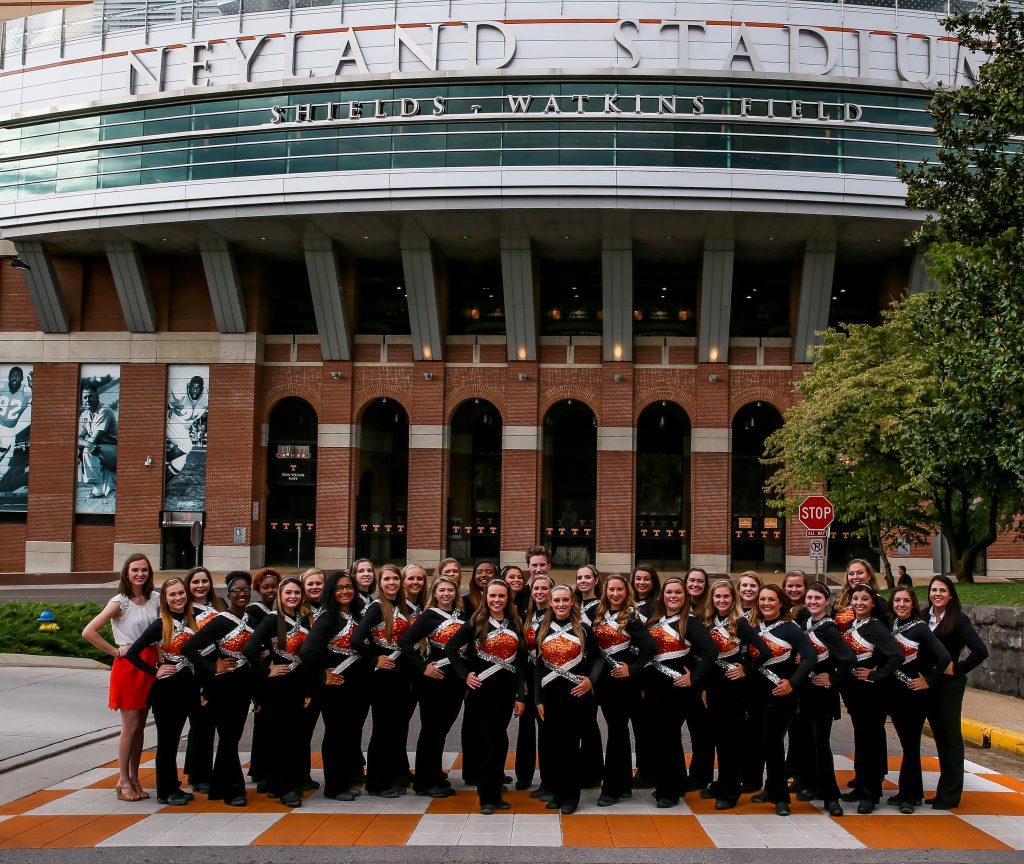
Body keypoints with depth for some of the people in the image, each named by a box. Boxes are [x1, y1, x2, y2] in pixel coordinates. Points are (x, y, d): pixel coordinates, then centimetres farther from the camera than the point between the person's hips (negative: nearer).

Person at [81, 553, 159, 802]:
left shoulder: (154, 599, 6)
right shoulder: (119, 602, -10)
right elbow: (89, 632, -16)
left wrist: (160, 657, 2)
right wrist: (115, 651, -12)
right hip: (128, 666, -5)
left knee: (140, 726, 10)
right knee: (130, 726, -3)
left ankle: (134, 778, 18)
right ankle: (123, 780, 9)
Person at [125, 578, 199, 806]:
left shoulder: (191, 621, 5)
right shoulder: (160, 625, -10)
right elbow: (132, 653, -12)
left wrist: (198, 687, 4)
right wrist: (155, 672, -13)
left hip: (186, 687, 5)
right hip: (165, 688, -5)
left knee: (174, 738, 13)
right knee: (167, 739, 2)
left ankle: (173, 787, 22)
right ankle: (165, 792, 11)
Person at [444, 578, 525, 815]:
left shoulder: (514, 625, 8)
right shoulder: (475, 623, -3)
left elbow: (520, 662, 8)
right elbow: (450, 648, -3)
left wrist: (520, 696, 3)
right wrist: (465, 675, -9)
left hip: (506, 692, 4)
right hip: (482, 691, -4)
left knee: (490, 744, 9)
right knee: (499, 742, -9)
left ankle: (491, 793, 19)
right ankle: (488, 797, 2)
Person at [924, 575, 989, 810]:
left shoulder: (959, 620, -11)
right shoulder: (923, 617, 3)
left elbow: (980, 651, -20)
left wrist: (957, 670, -15)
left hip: (949, 686, -5)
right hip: (927, 684, 5)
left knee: (951, 738, 3)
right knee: (939, 736, 13)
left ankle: (951, 794, 9)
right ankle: (944, 790, 22)